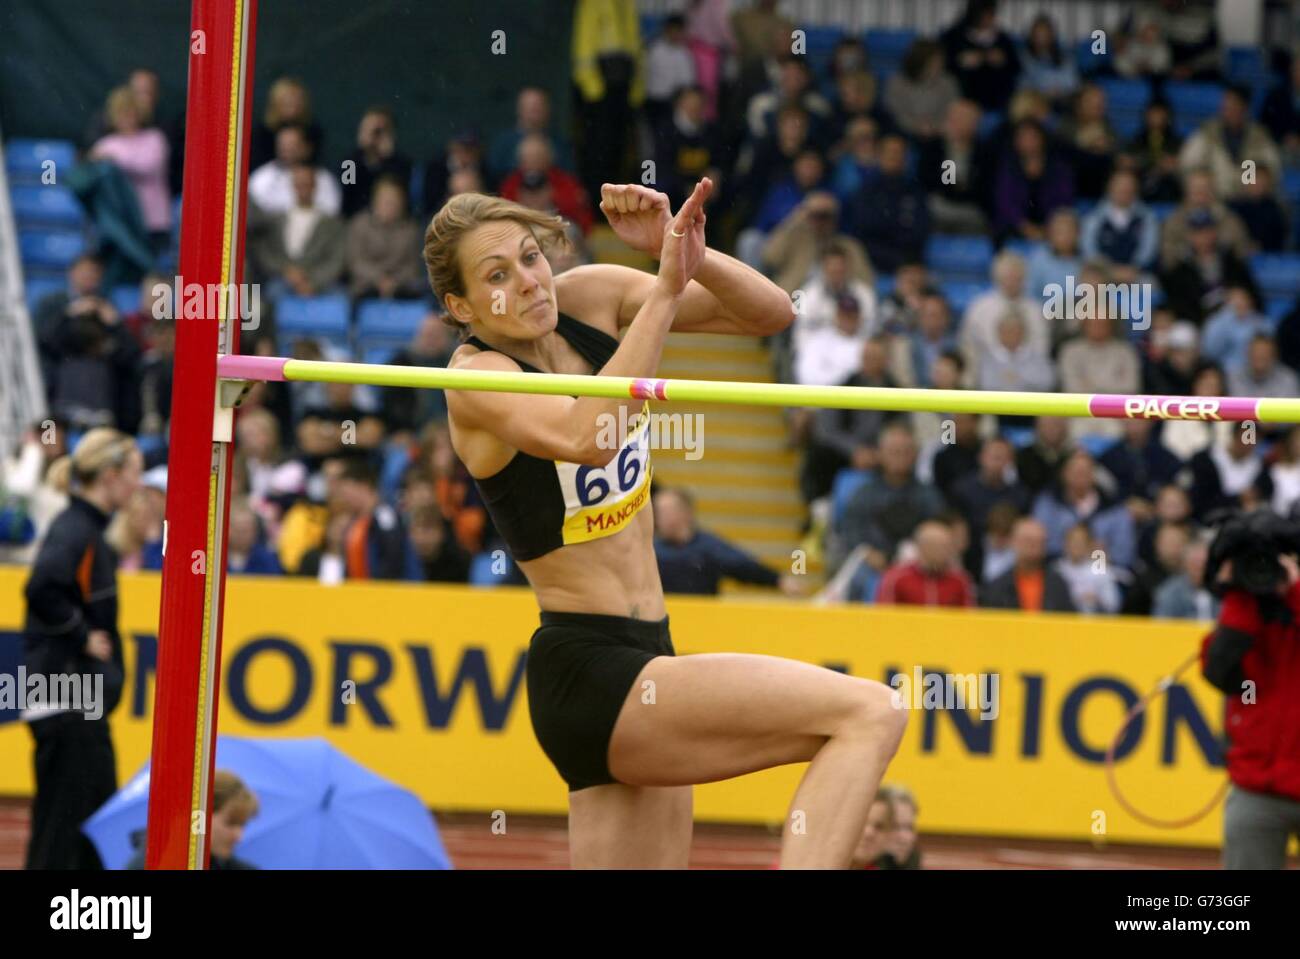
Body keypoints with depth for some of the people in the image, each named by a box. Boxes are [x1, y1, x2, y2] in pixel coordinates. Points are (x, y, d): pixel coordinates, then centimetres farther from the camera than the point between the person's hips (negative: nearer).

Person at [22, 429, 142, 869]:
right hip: (66, 704, -10)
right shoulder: (74, 531, -15)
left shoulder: (90, 531, 14)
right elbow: (42, 589, -31)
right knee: (61, 817, -6)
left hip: (86, 703, 10)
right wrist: (82, 637, -20)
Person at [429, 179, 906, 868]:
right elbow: (585, 438, -33)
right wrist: (666, 289, -33)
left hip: (645, 657, 8)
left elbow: (770, 313, 3)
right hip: (590, 678, -8)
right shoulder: (476, 379, -13)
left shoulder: (589, 298, 5)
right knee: (866, 713, -19)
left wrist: (688, 255, -16)